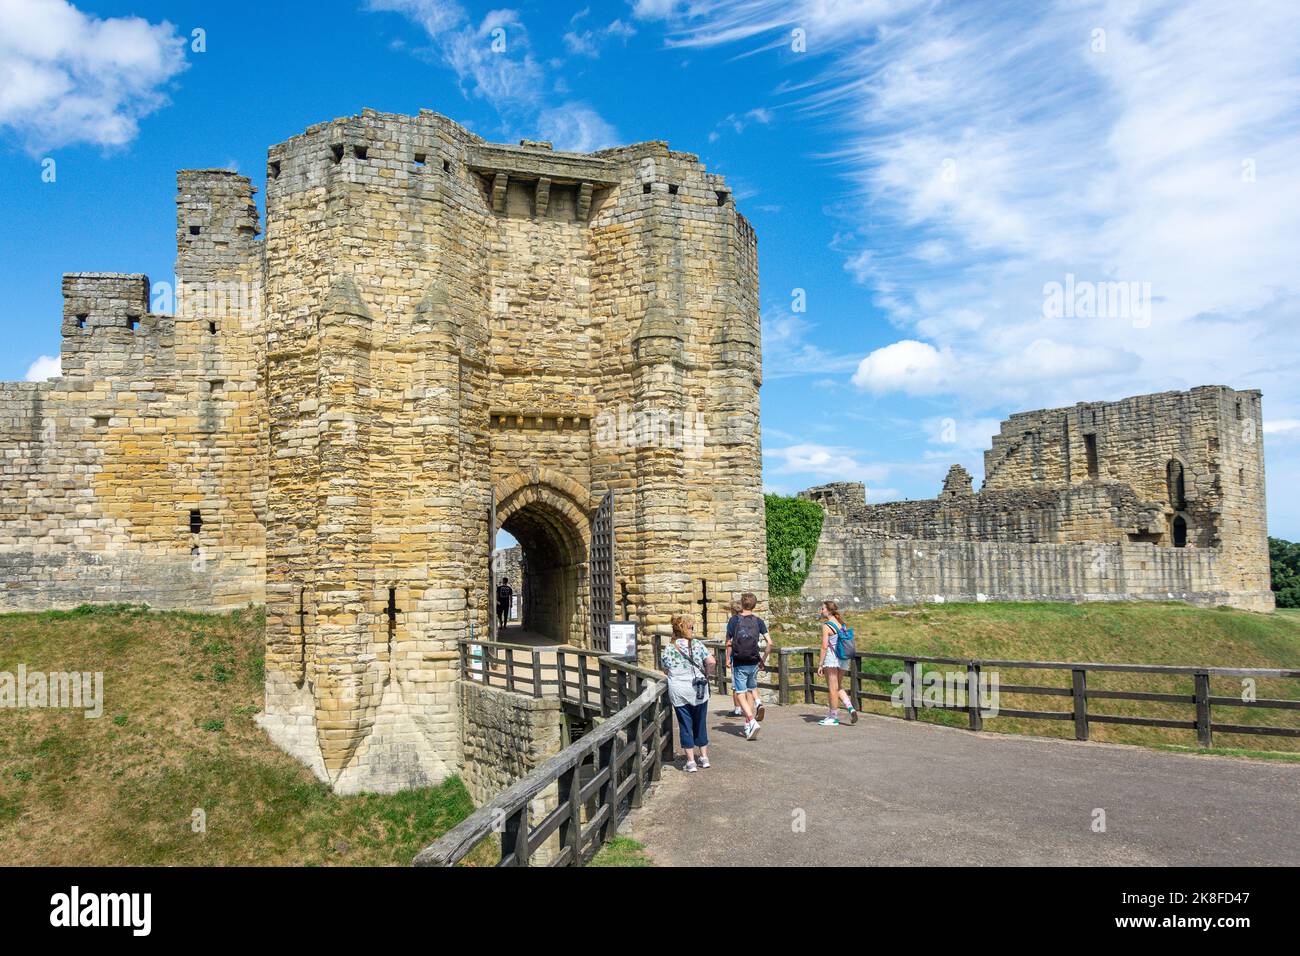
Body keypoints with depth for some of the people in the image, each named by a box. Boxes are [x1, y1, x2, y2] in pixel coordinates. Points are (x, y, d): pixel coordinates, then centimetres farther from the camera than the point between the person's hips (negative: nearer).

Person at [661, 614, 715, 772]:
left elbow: (666, 671, 5)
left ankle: (691, 762, 9)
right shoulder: (697, 645, -5)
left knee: (685, 726, 7)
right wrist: (705, 674, 4)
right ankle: (704, 758, 22)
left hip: (678, 693, 0)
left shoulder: (668, 649, -2)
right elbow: (711, 662, -12)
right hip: (698, 691, 0)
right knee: (700, 724, 15)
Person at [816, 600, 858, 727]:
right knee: (839, 687, 19)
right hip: (844, 659, 7)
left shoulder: (826, 625, -12)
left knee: (832, 688, 3)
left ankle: (833, 717, 9)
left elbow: (824, 646, -15)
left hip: (831, 657, -7)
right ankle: (851, 708, 2)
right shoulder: (843, 624, 9)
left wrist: (820, 665, -11)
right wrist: (851, 660, 19)